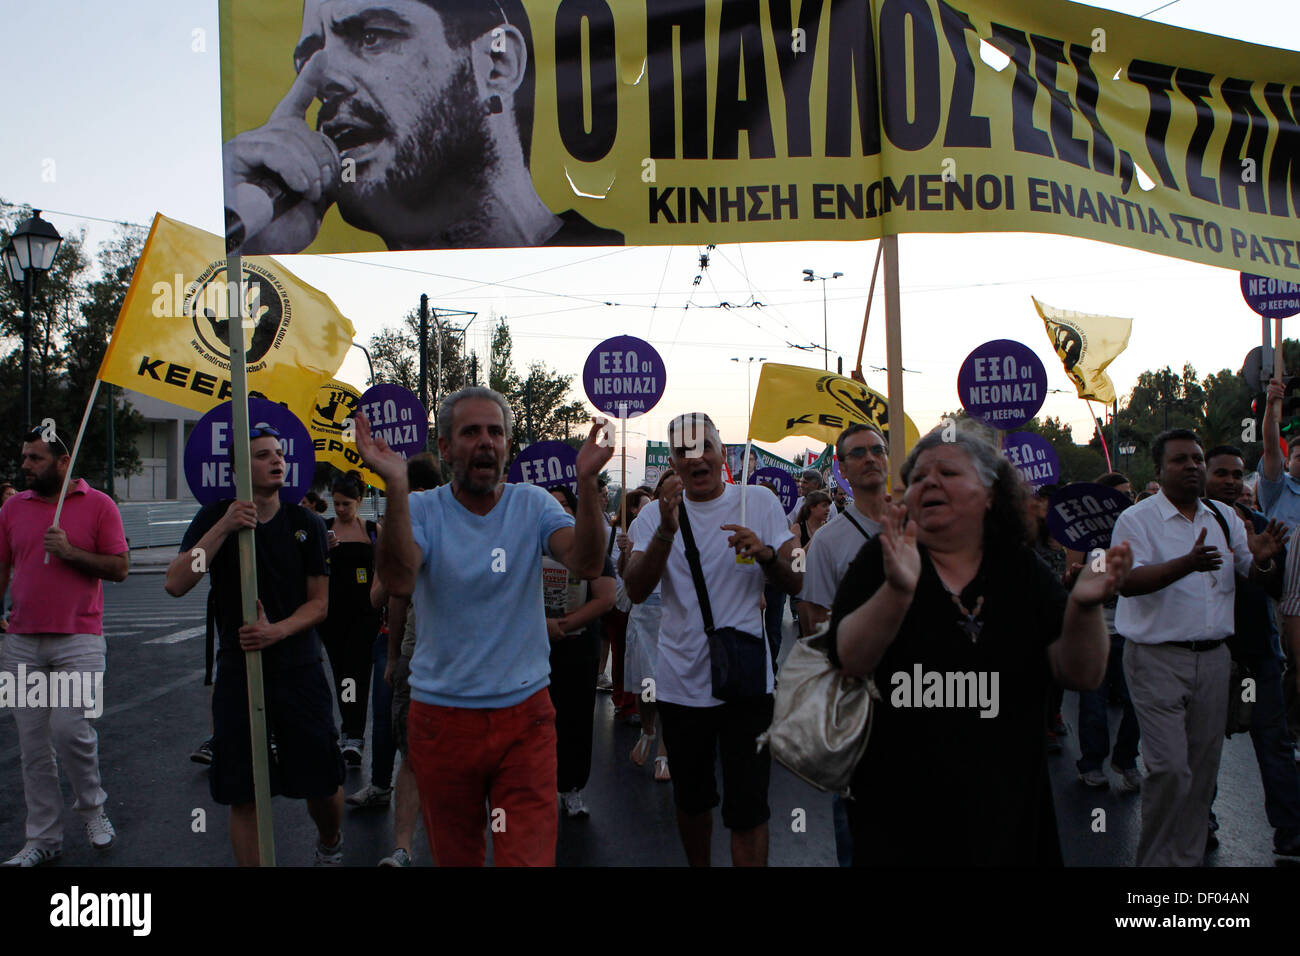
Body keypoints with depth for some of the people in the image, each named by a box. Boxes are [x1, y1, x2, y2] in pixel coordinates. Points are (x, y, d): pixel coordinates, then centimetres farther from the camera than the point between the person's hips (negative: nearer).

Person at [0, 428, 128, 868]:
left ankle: (93, 808, 17)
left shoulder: (98, 505, -1)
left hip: (78, 640, -4)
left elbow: (119, 567, -3)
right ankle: (43, 838, 19)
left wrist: (71, 552, -14)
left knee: (71, 730, -10)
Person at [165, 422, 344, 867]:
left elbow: (319, 602, 1)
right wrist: (223, 528, -20)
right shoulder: (215, 518, 1)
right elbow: (175, 584, -12)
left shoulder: (305, 524, 2)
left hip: (300, 670, 0)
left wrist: (277, 630, -17)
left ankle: (330, 843, 36)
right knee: (242, 796, 4)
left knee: (322, 783, 6)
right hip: (238, 671, 0)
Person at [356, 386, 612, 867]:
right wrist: (396, 488, -35)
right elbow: (400, 582, -25)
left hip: (525, 715, 0)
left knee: (530, 856, 1)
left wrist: (586, 482, -33)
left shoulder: (532, 505, -2)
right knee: (455, 857, 18)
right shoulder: (422, 510, -5)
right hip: (441, 718, 0)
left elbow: (587, 564, -19)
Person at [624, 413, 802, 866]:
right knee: (691, 802, 19)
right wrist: (667, 531, -27)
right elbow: (636, 591, -13)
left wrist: (765, 554, -20)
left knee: (747, 810, -2)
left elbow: (795, 583, 1)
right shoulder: (655, 515, 1)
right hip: (680, 682, 2)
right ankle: (697, 864, 41)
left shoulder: (759, 502, -1)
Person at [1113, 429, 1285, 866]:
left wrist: (1262, 558, -10)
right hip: (1157, 658, -6)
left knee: (1204, 764, 12)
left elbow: (1254, 574, 14)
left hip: (1213, 656, 6)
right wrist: (1188, 564, -33)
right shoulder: (1136, 519, -6)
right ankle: (1155, 859, 7)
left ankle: (1189, 855, 26)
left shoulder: (1225, 518, 12)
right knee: (1169, 768, -9)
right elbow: (1127, 581, -20)